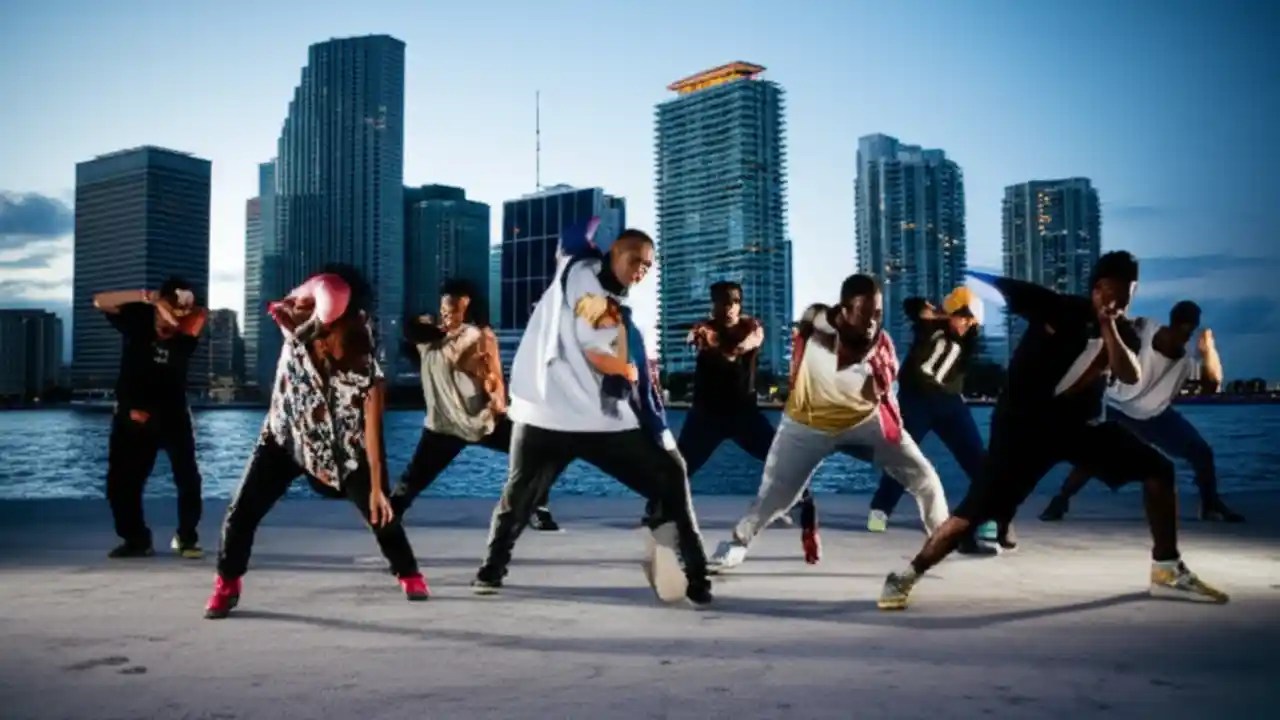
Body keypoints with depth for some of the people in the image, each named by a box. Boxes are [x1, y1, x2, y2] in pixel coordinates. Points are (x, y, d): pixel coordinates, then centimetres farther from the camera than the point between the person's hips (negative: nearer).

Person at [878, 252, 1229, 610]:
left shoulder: (1122, 332, 1)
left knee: (1159, 469, 0)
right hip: (1024, 422, -6)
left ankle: (1167, 571, 15)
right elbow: (988, 286, -11)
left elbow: (1131, 377, -18)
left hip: (1082, 423, 6)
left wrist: (1108, 328, -25)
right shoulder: (1057, 307, -13)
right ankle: (905, 577, -2)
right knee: (977, 510, -15)